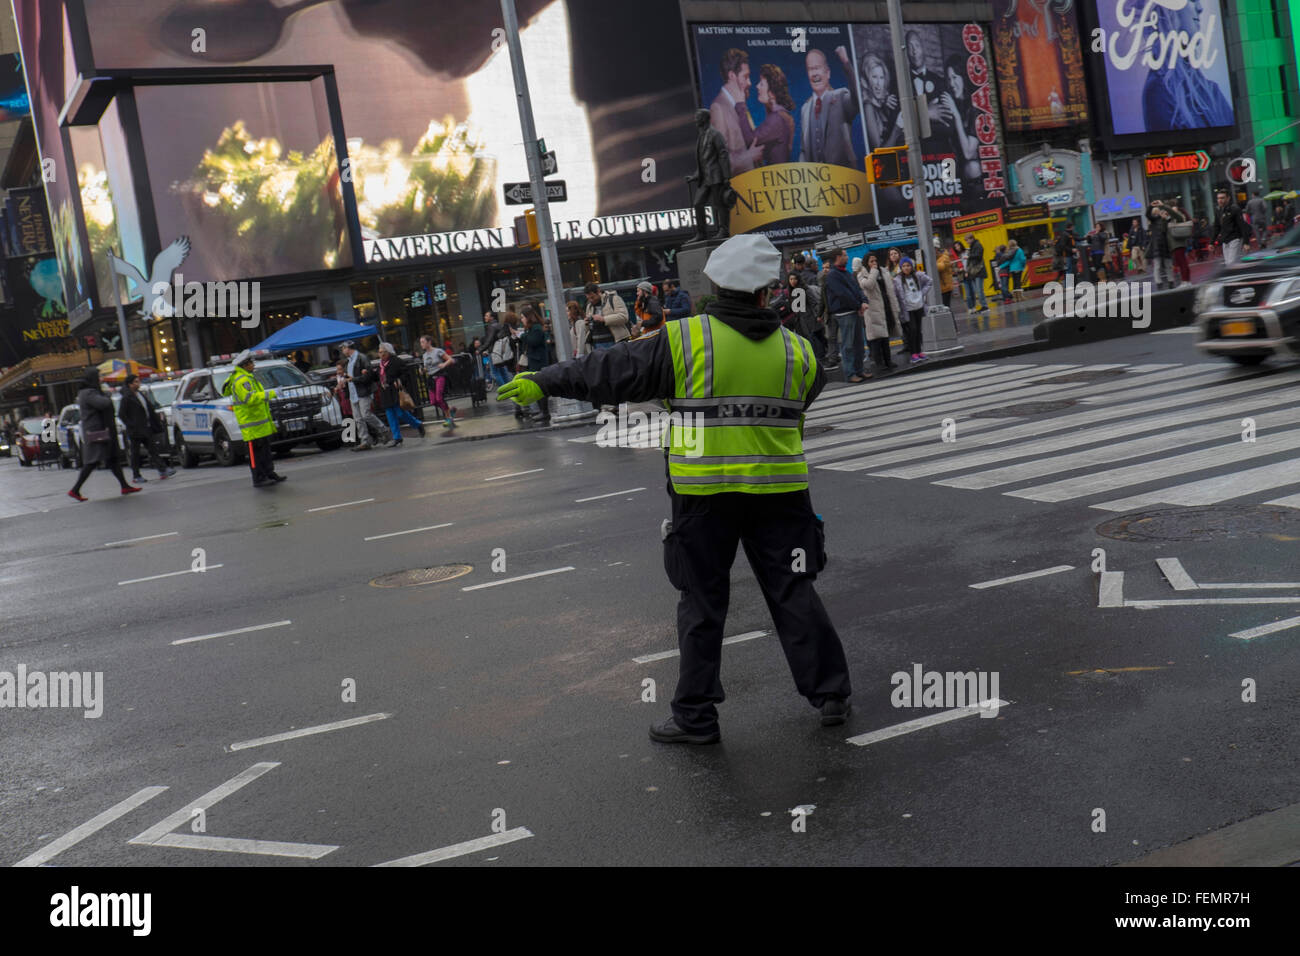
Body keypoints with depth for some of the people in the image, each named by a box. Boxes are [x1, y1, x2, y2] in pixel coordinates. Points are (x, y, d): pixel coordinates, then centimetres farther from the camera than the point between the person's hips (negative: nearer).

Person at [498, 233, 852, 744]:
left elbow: (610, 372, -2)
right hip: (778, 491, 2)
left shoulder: (683, 341, -8)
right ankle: (831, 694, 21)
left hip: (704, 495, -2)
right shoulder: (797, 351, 2)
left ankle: (696, 715, 16)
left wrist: (543, 382, 9)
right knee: (793, 593, 13)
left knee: (702, 602, 8)